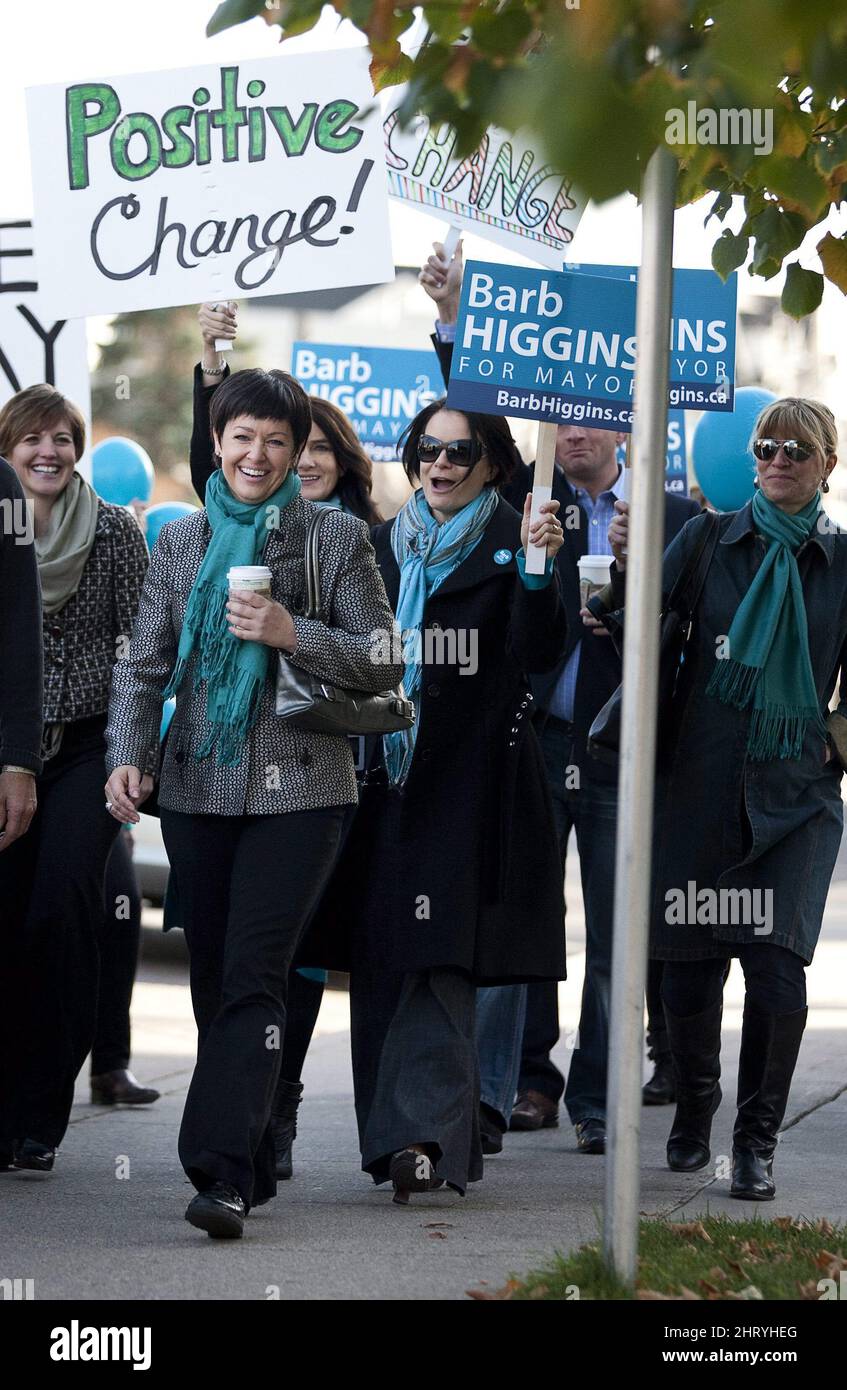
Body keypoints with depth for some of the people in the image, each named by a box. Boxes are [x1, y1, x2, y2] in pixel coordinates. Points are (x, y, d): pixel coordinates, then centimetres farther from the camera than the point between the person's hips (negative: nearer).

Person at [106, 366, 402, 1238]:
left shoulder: (338, 539, 2)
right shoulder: (180, 542, 11)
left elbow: (383, 666, -2)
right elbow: (145, 666, 9)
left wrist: (291, 634, -16)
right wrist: (126, 756, -7)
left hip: (296, 790, -4)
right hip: (199, 789, 4)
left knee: (253, 977, -14)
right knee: (214, 982, 7)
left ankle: (224, 1174, -19)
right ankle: (251, 1166, 18)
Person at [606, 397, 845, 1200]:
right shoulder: (708, 540, 7)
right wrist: (626, 568, -15)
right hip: (700, 781, 1)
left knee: (775, 964, -13)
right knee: (687, 964, 5)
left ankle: (757, 1141, 0)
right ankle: (693, 1111, 30)